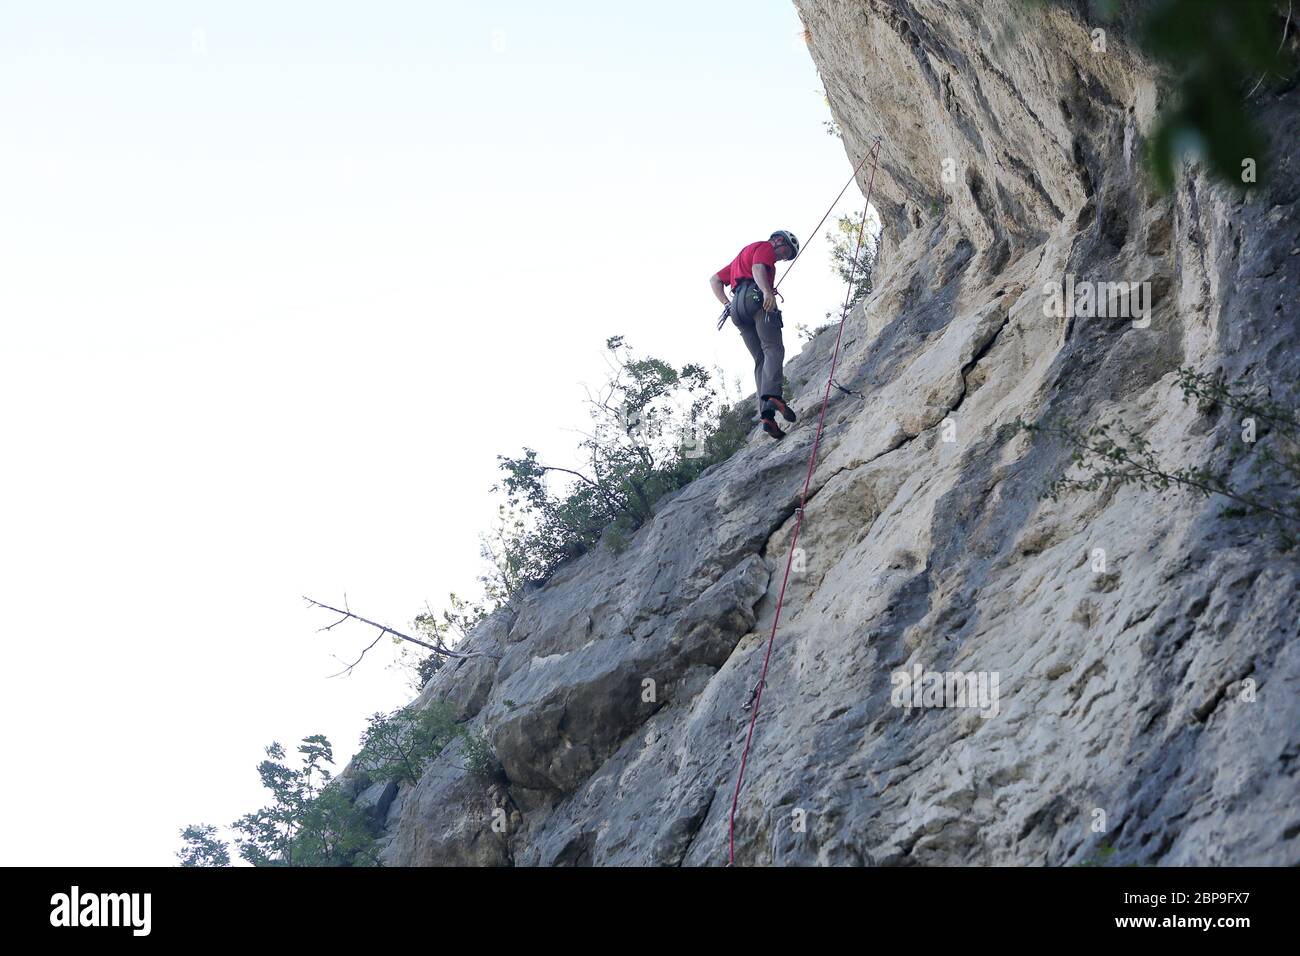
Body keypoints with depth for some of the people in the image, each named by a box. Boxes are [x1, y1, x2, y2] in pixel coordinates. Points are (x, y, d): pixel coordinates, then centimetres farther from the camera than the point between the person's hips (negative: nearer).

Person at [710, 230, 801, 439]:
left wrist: (728, 304, 19)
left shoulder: (741, 257, 37)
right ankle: (772, 394, -44)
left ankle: (766, 414, -16)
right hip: (756, 297, -8)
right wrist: (767, 291, -29)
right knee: (774, 349, -19)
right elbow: (758, 268, -11)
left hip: (738, 306, 8)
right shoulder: (765, 247, 11)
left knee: (761, 361, 1)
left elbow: (715, 279, 34)